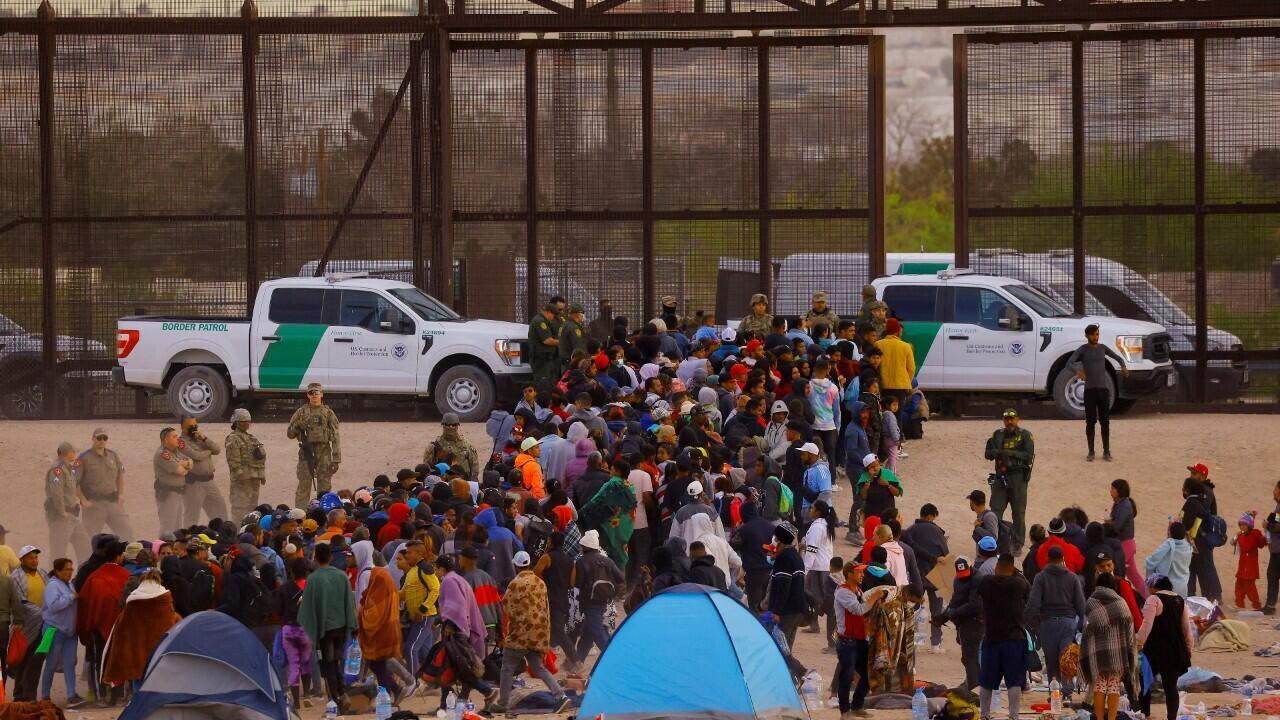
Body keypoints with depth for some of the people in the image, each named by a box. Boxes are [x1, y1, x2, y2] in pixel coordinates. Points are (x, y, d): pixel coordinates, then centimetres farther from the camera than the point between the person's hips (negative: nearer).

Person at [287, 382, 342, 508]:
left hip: (324, 453, 0)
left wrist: (336, 460, -5)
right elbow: (290, 434, 11)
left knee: (324, 489, 2)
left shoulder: (328, 413, 5)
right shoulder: (301, 412, 7)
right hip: (306, 453, 0)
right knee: (303, 488, -2)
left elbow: (335, 438, 3)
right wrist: (297, 426, -12)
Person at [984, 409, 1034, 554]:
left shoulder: (1025, 435, -2)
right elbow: (988, 454, 6)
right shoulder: (998, 435, 10)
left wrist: (1011, 453, -22)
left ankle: (1017, 545, 9)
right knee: (995, 511, -1)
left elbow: (1029, 455, -11)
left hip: (1018, 477, -3)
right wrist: (998, 452, -16)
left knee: (1019, 512, 1)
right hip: (1000, 477, 3)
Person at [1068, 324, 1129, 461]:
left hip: (1104, 389, 2)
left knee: (1105, 421, 0)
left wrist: (1123, 366, -7)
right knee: (1090, 422, -1)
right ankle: (1091, 451, 8)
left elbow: (1118, 358, 16)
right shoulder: (1081, 349, -1)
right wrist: (1078, 370, -34)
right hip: (1089, 389, -2)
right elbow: (1069, 364, -12)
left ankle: (1106, 451, 7)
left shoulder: (1103, 348, 8)